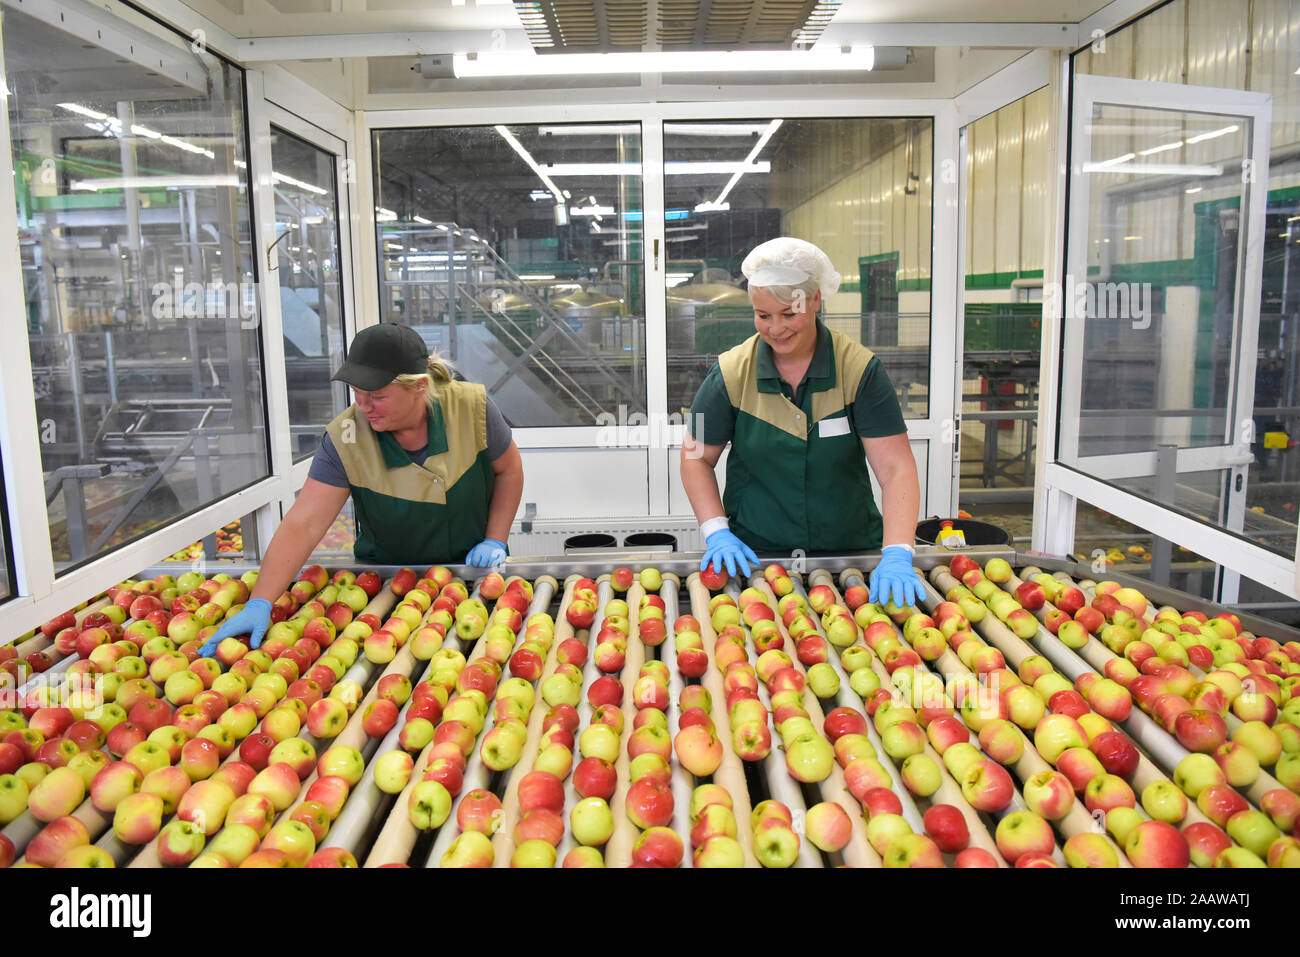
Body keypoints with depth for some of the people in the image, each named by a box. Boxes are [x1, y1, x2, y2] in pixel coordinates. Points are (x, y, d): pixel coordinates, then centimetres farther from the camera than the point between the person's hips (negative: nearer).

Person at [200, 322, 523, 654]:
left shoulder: (471, 407, -18)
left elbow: (509, 469, 0)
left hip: (472, 566, 0)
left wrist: (495, 541, -7)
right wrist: (259, 604, -31)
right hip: (386, 578, 0)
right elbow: (303, 524, -22)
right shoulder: (345, 437, -19)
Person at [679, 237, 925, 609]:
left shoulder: (860, 369, -6)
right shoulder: (731, 373, -3)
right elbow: (697, 457, 6)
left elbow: (897, 468, -11)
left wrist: (897, 554, -23)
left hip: (850, 551, 0)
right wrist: (716, 531, -7)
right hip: (754, 555, 1)